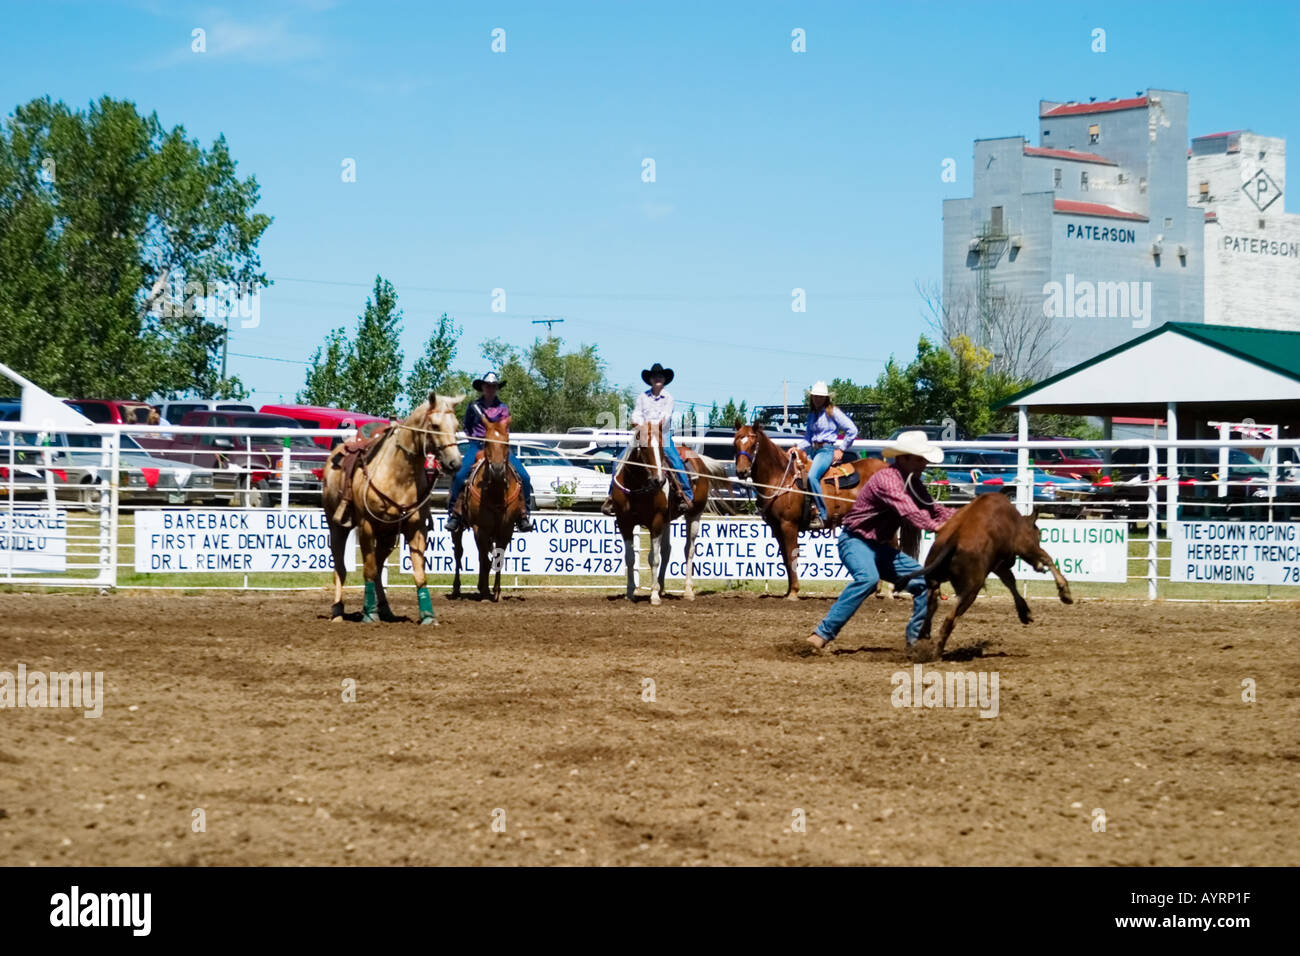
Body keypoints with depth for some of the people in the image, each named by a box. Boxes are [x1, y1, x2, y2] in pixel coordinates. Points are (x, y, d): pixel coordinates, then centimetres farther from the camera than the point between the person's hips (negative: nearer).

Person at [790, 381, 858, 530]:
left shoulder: (833, 412, -3)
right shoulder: (812, 415, 18)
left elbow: (852, 430, -6)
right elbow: (808, 438, 19)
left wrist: (841, 450, -7)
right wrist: (797, 448, 0)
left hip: (827, 450, -9)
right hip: (815, 451, 9)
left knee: (812, 476, -30)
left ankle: (822, 516, -30)